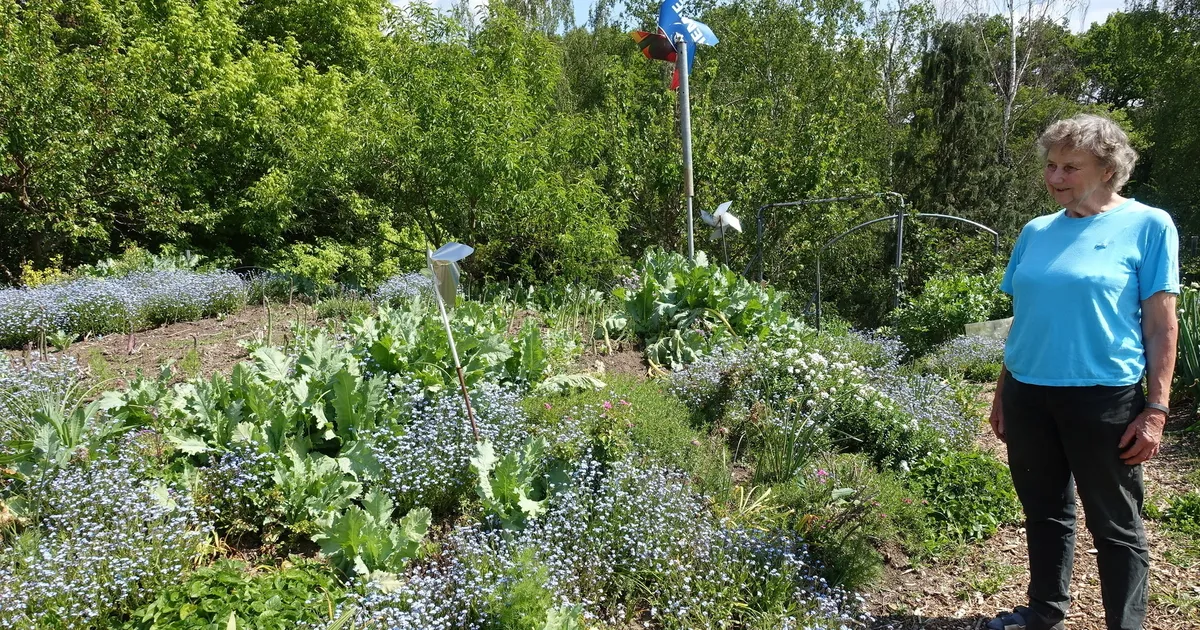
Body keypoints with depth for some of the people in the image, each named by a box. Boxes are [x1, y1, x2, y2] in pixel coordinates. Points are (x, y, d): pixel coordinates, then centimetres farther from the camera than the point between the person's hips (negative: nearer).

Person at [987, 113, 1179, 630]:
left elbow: (1161, 325, -6)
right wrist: (1003, 394, 13)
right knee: (1044, 512, 18)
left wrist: (1156, 409, -11)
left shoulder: (1148, 225, -4)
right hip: (1028, 395, 5)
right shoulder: (1036, 232, 8)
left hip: (1104, 398, -5)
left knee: (1115, 525, 9)